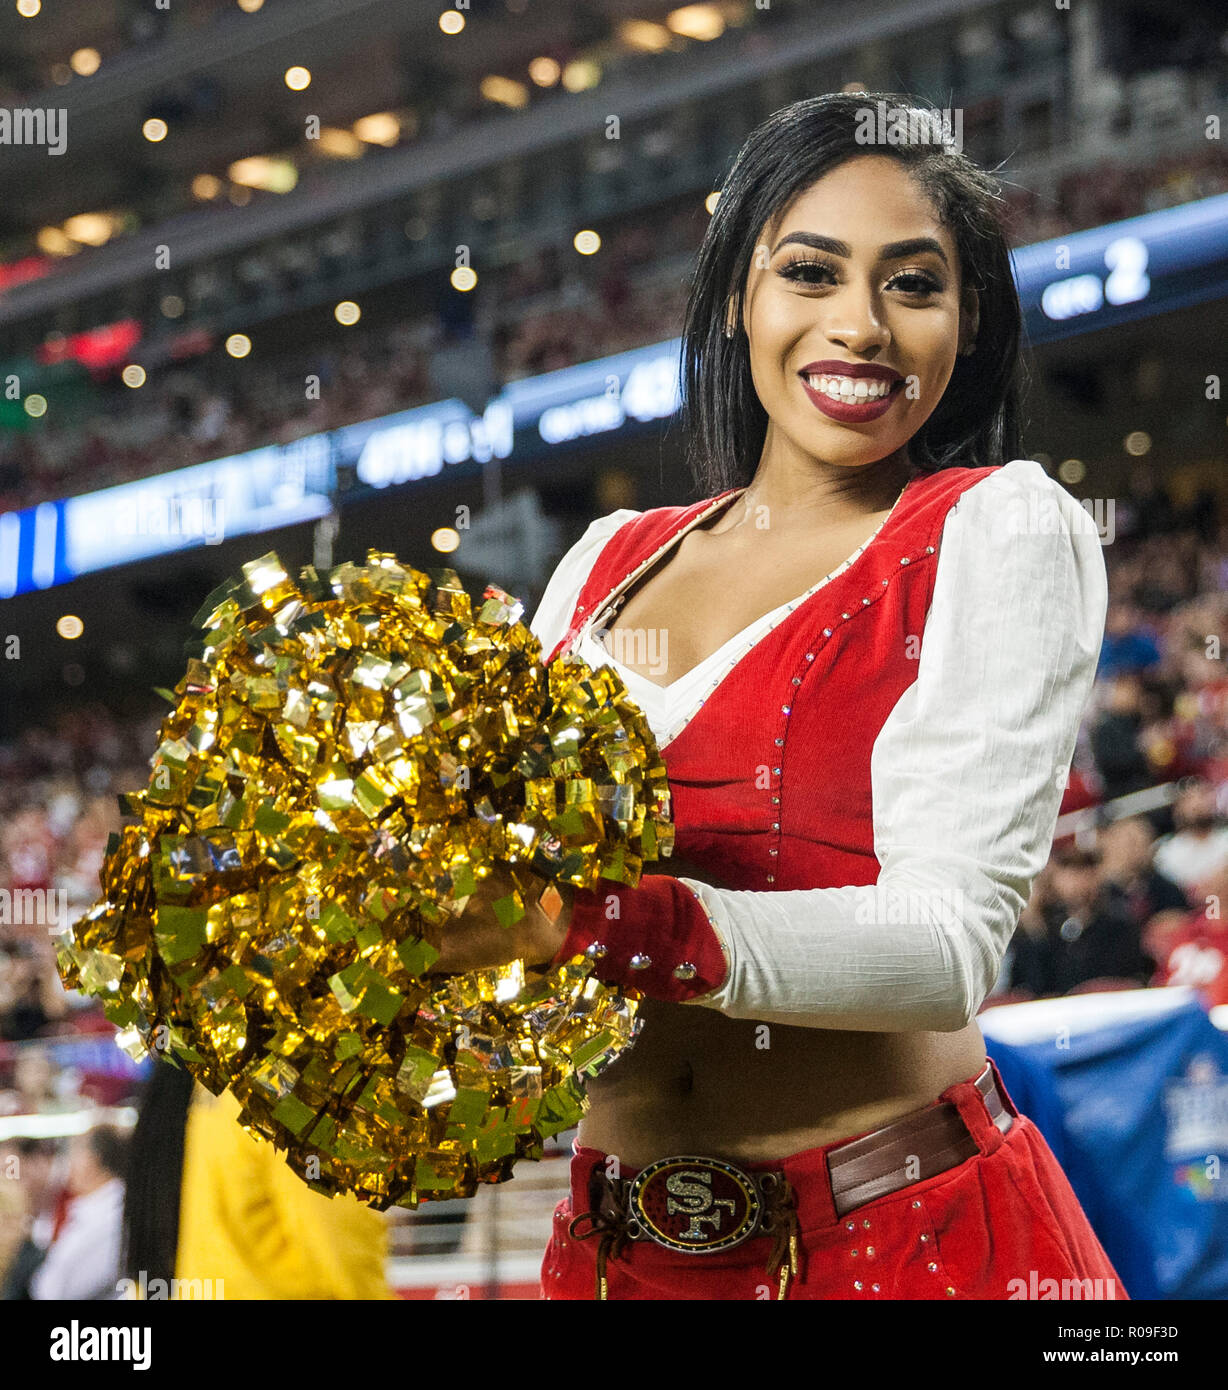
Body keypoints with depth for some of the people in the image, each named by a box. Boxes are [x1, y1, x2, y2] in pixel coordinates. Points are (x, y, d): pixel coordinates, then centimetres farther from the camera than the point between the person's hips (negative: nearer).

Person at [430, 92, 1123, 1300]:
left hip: (907, 1240, -4)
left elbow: (951, 943, -16)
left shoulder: (1000, 530, -5)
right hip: (613, 1238, 4)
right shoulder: (608, 561, 10)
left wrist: (582, 923, -28)